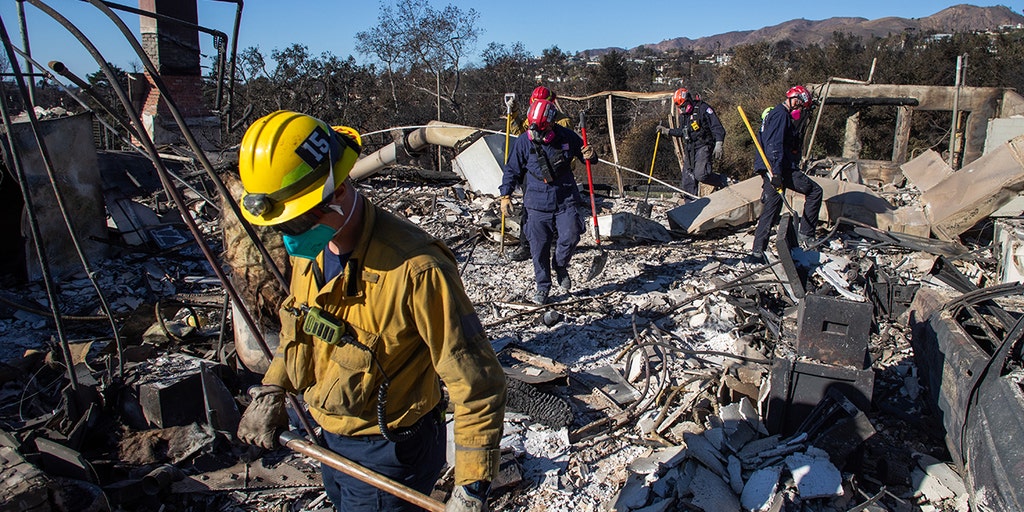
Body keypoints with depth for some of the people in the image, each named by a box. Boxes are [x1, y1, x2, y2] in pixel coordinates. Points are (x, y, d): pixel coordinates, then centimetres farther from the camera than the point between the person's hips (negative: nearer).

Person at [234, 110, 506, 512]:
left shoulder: (414, 269, -33)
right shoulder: (310, 249, -7)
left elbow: (477, 383, -27)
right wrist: (271, 391, 5)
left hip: (386, 458, -8)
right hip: (330, 441, 8)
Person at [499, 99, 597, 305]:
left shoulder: (566, 137, -4)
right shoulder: (523, 142, -6)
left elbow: (583, 153, 13)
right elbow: (512, 170, 5)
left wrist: (590, 156, -11)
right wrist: (505, 195, 0)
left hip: (565, 201, 0)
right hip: (537, 204, 0)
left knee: (570, 236, -15)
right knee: (539, 247, 3)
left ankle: (560, 266, 18)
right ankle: (543, 287, 21)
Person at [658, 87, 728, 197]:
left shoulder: (703, 108, -8)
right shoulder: (683, 114, 14)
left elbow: (717, 127, -11)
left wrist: (719, 144, -22)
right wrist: (667, 131, 23)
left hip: (703, 147, -7)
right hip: (689, 150, 7)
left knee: (700, 174, -24)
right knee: (688, 179, 2)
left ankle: (723, 182, 0)